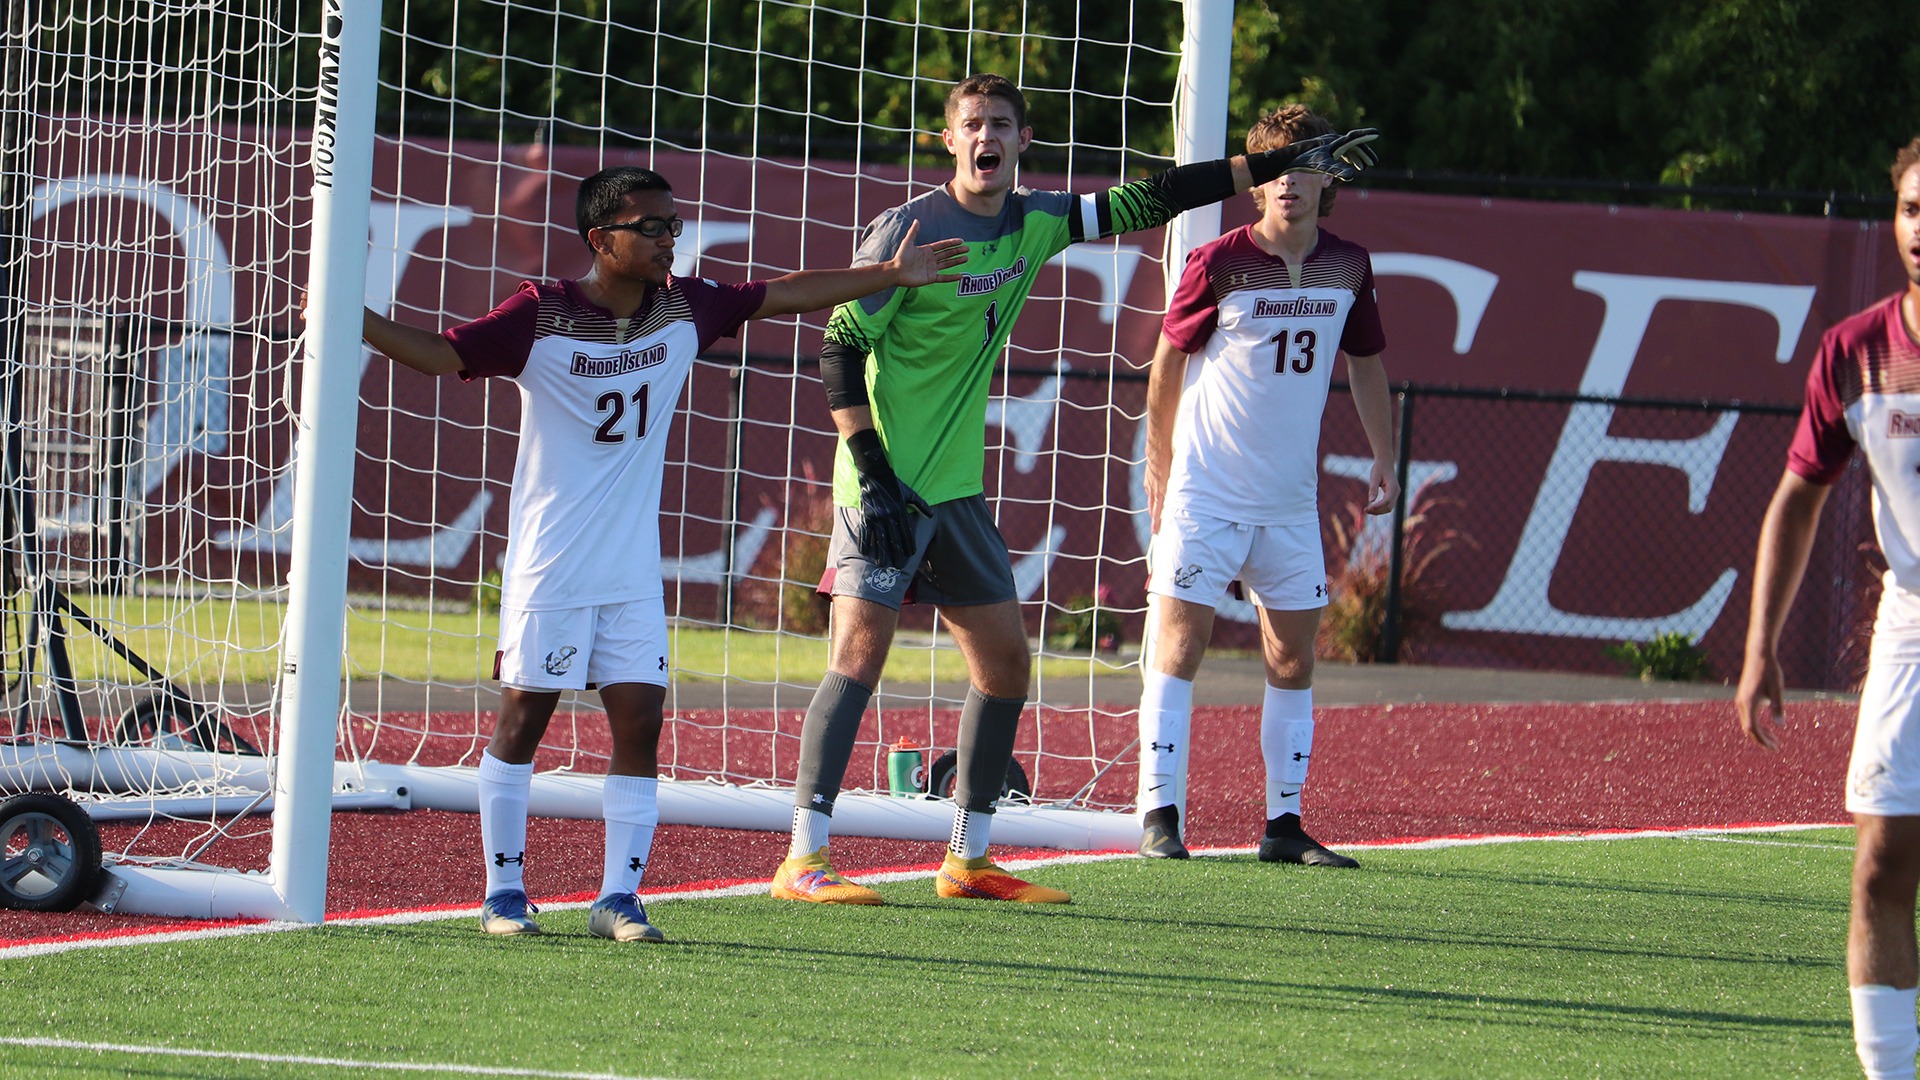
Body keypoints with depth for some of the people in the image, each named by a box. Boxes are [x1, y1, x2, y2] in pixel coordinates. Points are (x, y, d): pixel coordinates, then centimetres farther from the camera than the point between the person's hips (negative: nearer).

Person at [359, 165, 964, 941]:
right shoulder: (541, 317, -12)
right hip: (549, 565, -4)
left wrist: (892, 275, 19)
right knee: (523, 718, 2)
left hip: (634, 571, 4)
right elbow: (443, 354, -16)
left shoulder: (684, 310, 2)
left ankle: (620, 898, 3)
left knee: (640, 721, -2)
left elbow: (779, 297, 14)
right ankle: (504, 890, 11)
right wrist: (354, 319, -32)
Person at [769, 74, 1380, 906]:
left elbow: (1148, 201, 16)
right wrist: (872, 476, -19)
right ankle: (804, 861, -19)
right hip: (887, 490, -8)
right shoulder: (911, 230, -12)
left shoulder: (1034, 224, 7)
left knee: (1005, 662, 9)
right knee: (860, 653, -16)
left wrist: (1282, 165, 16)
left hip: (957, 488, 8)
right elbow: (840, 348, -12)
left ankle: (968, 861, 19)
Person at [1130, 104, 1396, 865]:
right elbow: (1167, 364, 1)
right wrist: (1160, 470, 4)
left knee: (1293, 657, 5)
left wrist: (1383, 458, 12)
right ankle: (1159, 816, -5)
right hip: (1205, 490, -4)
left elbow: (1365, 363, 18)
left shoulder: (1348, 268, 2)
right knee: (1180, 643, -7)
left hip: (1290, 501, 4)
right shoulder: (1217, 265, -10)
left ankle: (1284, 824, 11)